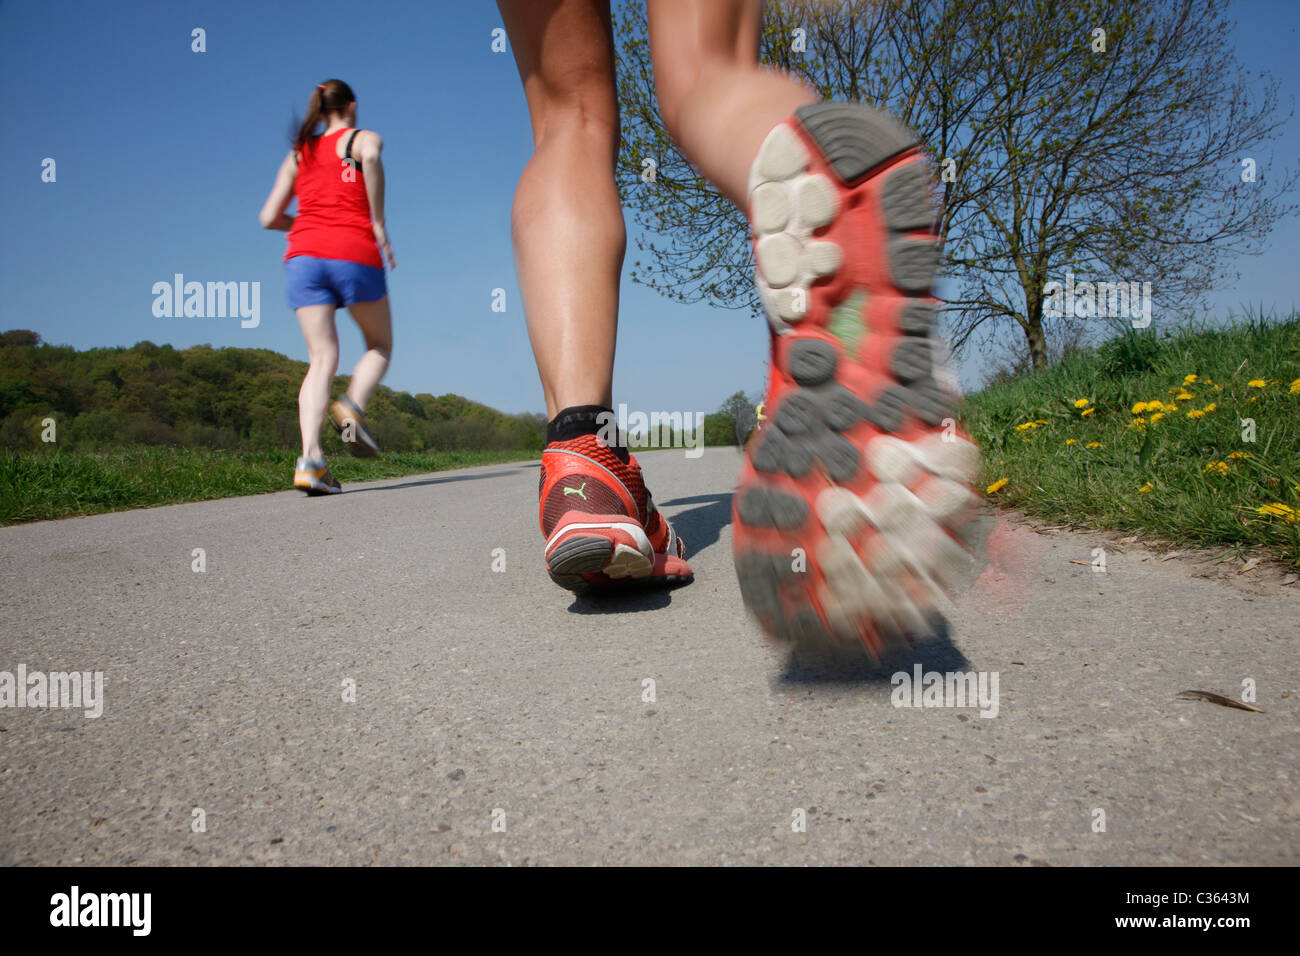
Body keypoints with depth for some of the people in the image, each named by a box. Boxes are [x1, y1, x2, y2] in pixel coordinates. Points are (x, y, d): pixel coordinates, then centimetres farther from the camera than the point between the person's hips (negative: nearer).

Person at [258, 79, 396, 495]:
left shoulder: (297, 154, 25)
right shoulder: (364, 138, 13)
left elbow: (269, 217, 18)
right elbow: (371, 158, -14)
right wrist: (378, 223, -10)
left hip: (303, 256, 4)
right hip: (354, 254, -3)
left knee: (322, 358, -2)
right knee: (379, 346, 14)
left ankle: (310, 458, -19)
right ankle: (352, 407, -16)